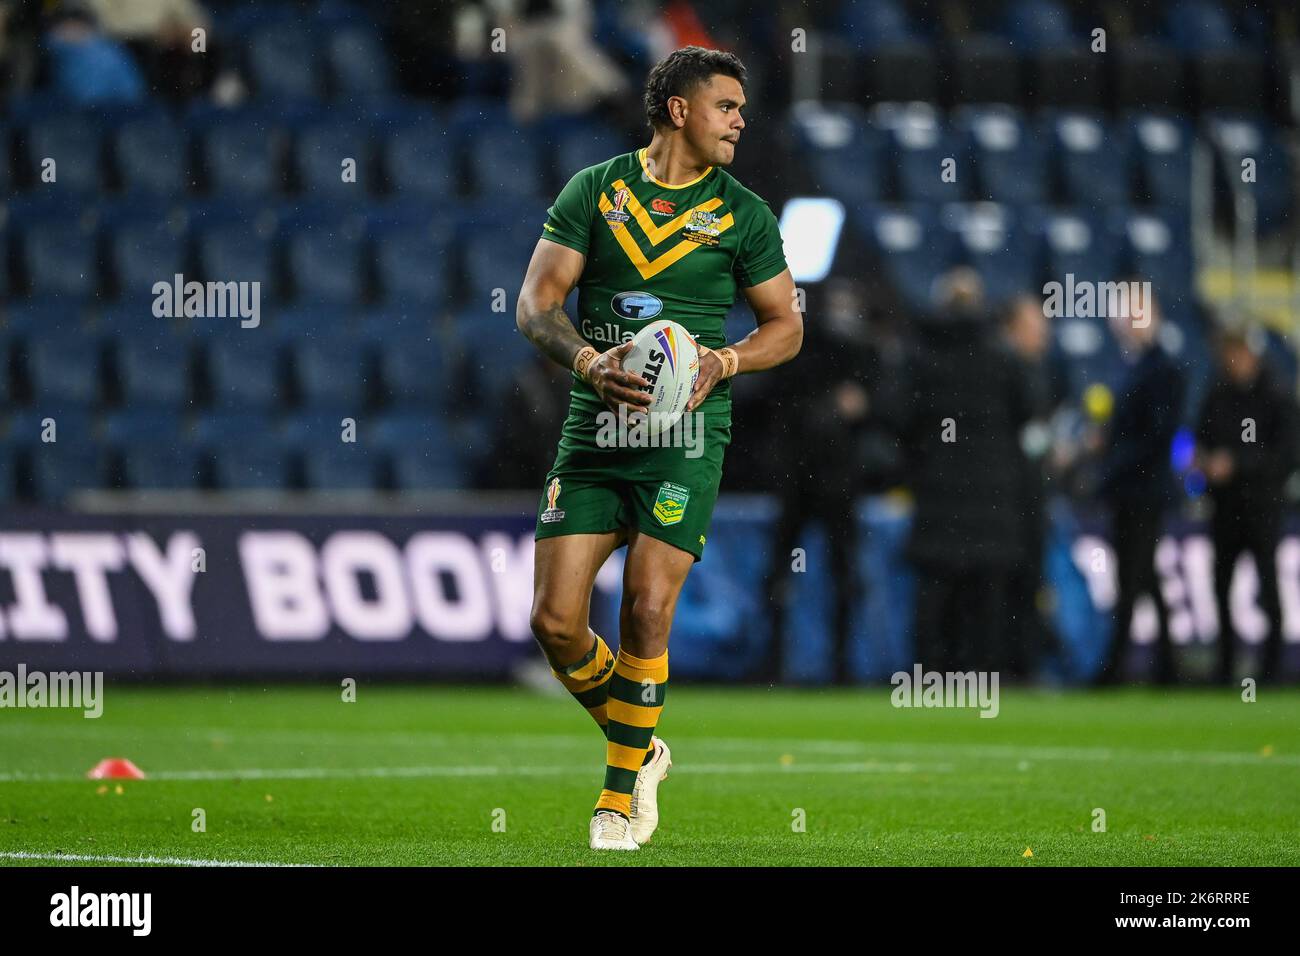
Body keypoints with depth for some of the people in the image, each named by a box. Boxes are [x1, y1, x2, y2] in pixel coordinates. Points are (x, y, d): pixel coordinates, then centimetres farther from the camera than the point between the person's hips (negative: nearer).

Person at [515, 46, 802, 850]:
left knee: (647, 613, -12)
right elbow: (537, 302, 0)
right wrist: (589, 362, -18)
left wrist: (723, 363, -10)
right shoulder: (594, 191, 5)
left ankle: (623, 792, 3)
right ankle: (639, 748, 20)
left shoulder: (743, 215, 5)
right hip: (593, 428, 2)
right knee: (555, 621, -5)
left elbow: (787, 325, 10)